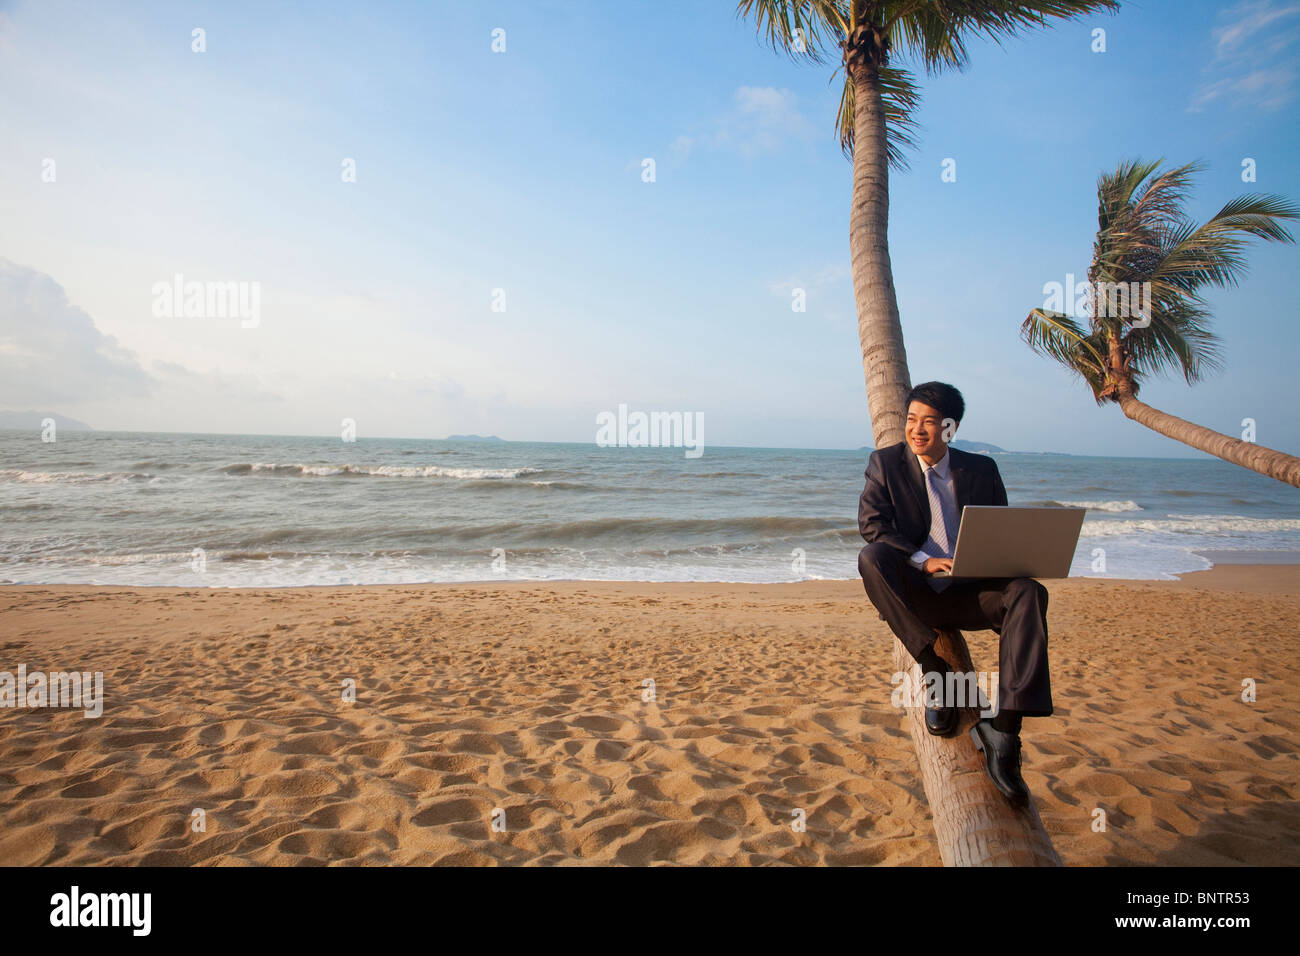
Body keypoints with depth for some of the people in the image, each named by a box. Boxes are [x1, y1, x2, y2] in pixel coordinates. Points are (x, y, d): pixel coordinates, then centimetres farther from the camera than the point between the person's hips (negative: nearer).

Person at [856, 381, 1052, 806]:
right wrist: (923, 560, -21)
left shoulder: (981, 469, 12)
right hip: (914, 594, -1)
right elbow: (871, 522, -7)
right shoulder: (885, 462, 5)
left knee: (1029, 592, -28)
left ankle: (1003, 728, -34)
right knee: (871, 557, -32)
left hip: (968, 593, 2)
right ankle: (938, 677, -26)